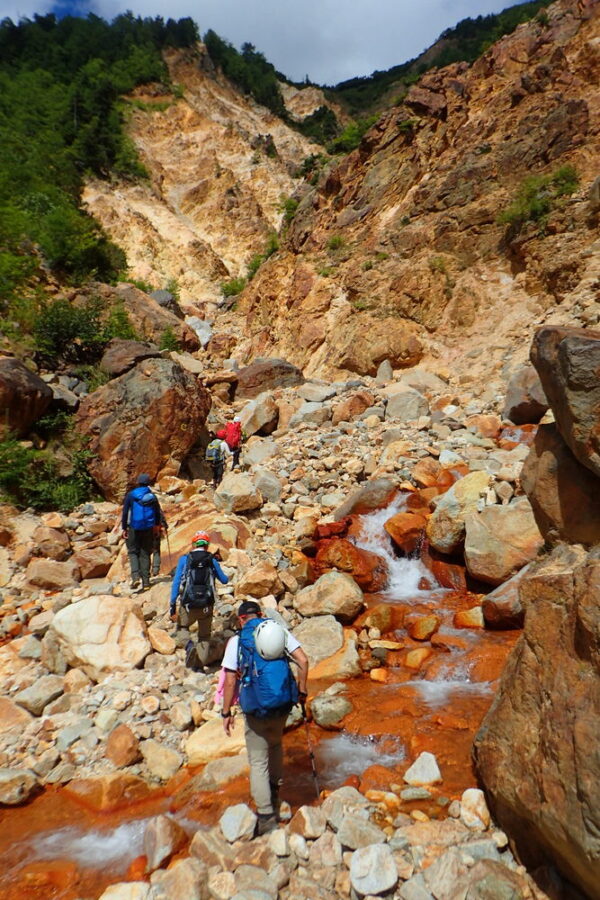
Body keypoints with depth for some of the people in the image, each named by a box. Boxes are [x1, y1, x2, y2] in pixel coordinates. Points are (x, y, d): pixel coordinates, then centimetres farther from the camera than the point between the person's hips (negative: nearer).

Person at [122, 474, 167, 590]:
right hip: (148, 528, 2)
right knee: (145, 554, 8)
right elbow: (158, 513, 11)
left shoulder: (131, 495, -2)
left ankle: (135, 576, -10)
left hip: (134, 528, -2)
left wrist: (124, 528, 3)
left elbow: (125, 512, -3)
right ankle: (146, 582, 6)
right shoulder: (153, 496, 4)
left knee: (133, 552, 10)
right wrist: (156, 525, 28)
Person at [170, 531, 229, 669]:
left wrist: (172, 605, -5)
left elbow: (176, 582, -6)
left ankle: (188, 644, -4)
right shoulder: (212, 561, 5)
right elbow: (225, 580, 17)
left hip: (188, 605, -1)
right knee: (205, 636, 19)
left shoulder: (184, 559, 1)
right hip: (206, 606, 1)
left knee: (183, 627, 25)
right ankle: (200, 665, 14)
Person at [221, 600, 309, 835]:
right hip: (282, 703, 4)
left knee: (258, 762, 10)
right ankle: (275, 789, 47)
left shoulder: (236, 641, -4)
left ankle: (266, 816, 11)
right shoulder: (280, 631, 3)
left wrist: (226, 713, 1)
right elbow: (303, 660, -4)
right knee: (275, 745, 30)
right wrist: (301, 691, 6)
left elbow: (230, 681, -8)